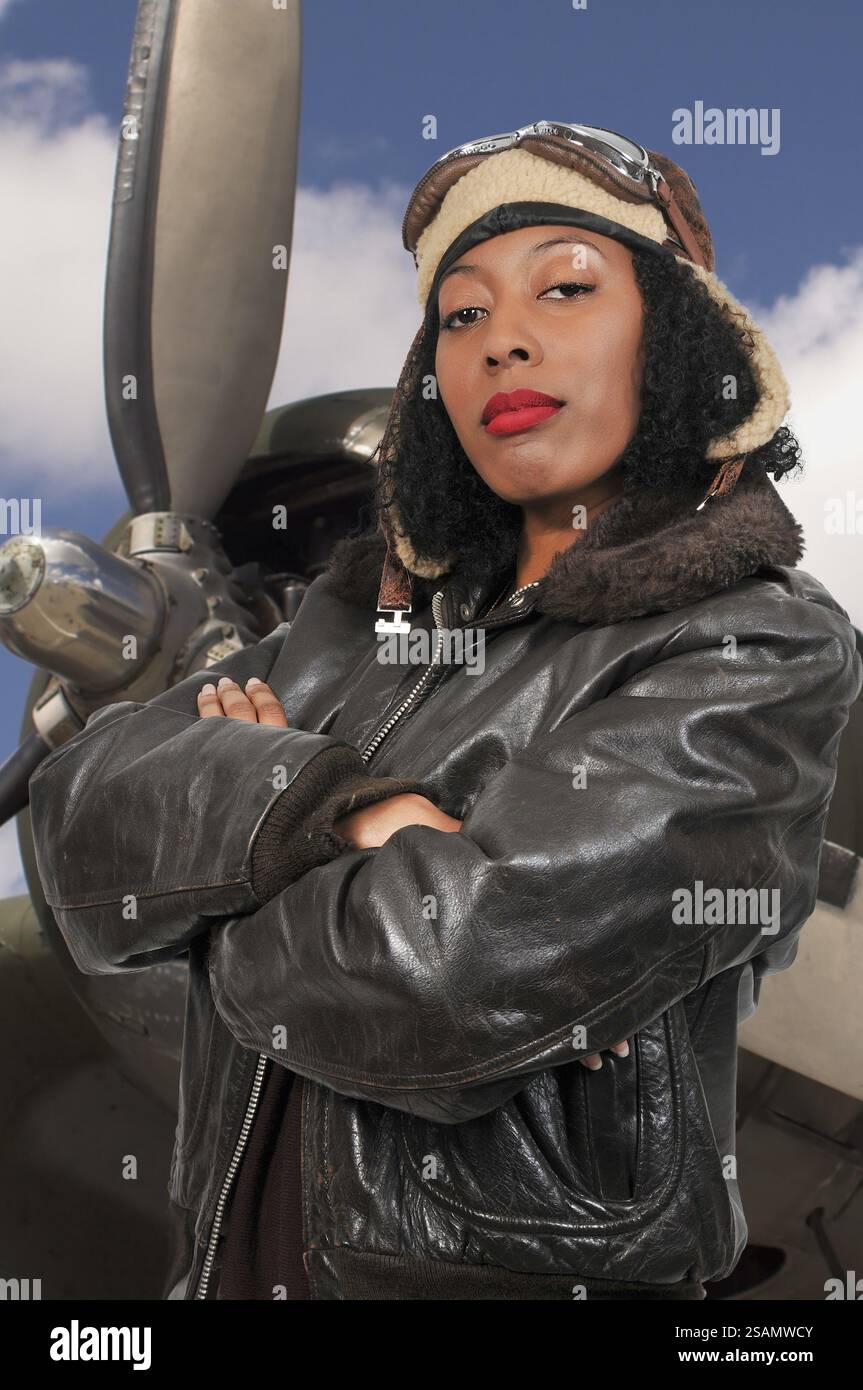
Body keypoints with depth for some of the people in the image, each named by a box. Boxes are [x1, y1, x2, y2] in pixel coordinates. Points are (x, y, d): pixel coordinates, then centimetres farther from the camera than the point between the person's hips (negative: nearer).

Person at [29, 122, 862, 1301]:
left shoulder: (763, 653, -14)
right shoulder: (374, 607, 5)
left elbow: (449, 979, -25)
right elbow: (84, 797, -5)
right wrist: (345, 809, -22)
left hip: (520, 1263, -5)